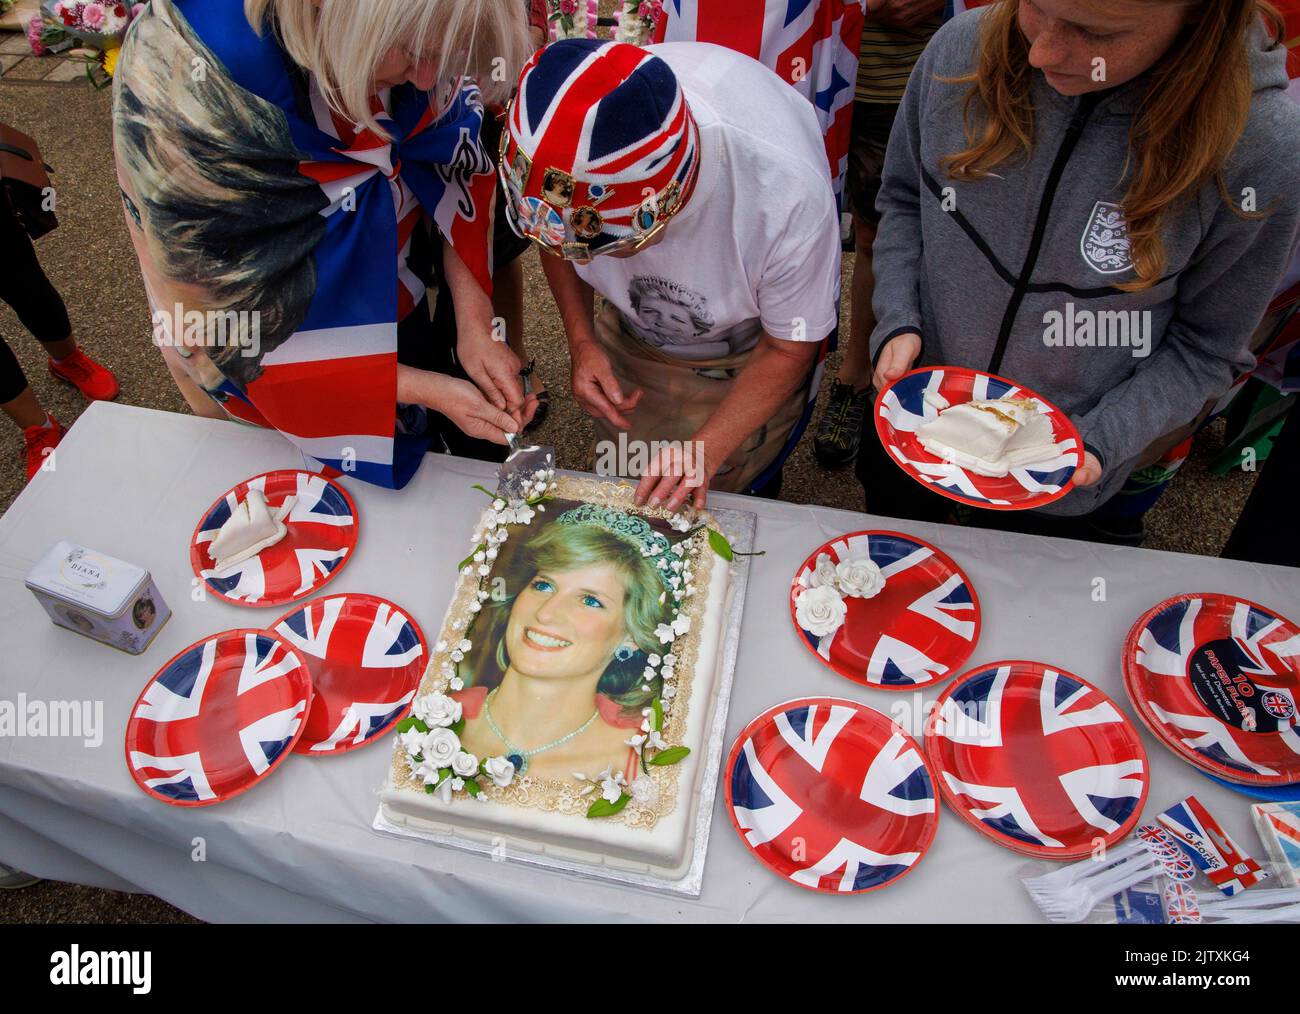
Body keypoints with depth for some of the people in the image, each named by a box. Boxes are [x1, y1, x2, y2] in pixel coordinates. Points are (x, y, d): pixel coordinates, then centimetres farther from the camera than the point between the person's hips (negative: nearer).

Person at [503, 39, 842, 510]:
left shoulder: (787, 193, -42)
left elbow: (788, 348, -23)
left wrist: (706, 452, -30)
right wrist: (582, 342, -18)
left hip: (748, 358, -3)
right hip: (626, 339, 4)